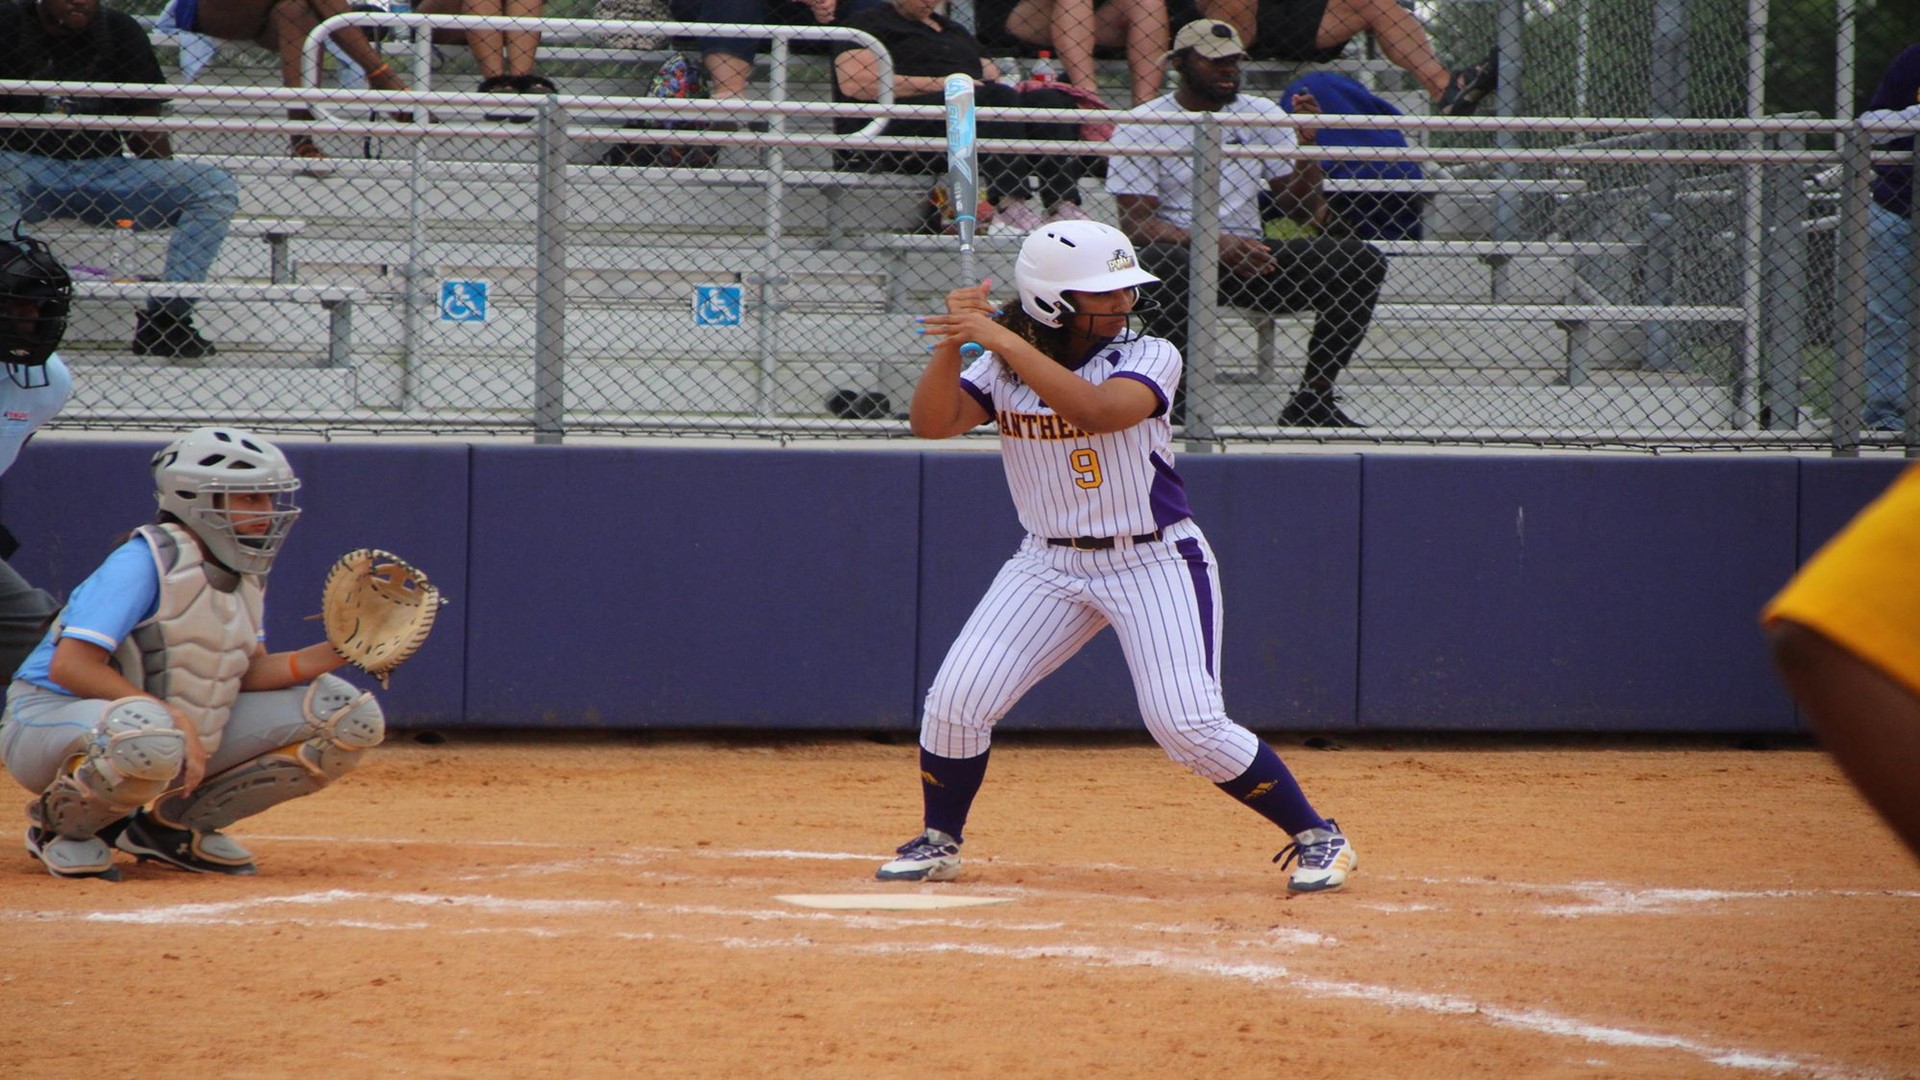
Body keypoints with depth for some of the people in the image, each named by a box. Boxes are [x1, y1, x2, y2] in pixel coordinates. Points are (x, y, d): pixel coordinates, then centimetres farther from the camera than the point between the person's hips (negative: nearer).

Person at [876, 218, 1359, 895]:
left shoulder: (1149, 357, -13)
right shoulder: (1003, 366, -1)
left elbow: (1096, 410, -32)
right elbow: (932, 423, -12)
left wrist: (1006, 341, -35)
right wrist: (953, 343, -26)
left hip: (1155, 563, -4)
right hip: (1050, 563, 4)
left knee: (1188, 726, -14)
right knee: (956, 703, -8)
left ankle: (1317, 837, 1)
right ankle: (938, 843, 15)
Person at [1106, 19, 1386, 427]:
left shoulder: (1263, 115, 11)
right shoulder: (1141, 127, -2)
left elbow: (1301, 205, 9)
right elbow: (1135, 222, -12)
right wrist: (1216, 244, -25)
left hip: (1250, 255, 4)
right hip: (1179, 251, -4)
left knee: (1363, 262, -14)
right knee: (1165, 267, -41)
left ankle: (1312, 400, -12)